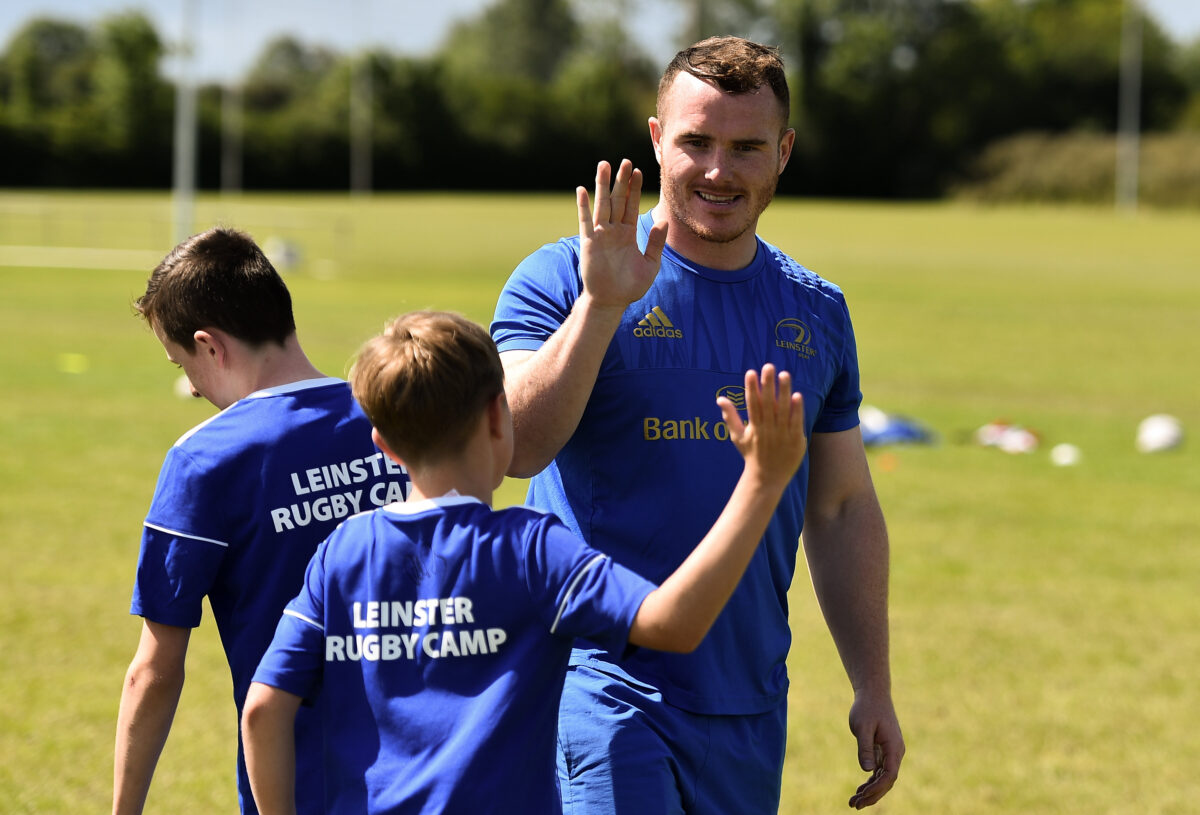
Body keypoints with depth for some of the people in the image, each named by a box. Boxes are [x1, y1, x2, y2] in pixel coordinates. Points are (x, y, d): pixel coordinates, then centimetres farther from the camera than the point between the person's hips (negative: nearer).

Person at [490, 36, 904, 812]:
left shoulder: (816, 311, 11)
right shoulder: (562, 279, -3)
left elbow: (844, 511, 16)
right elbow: (514, 449, -19)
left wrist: (874, 690, 13)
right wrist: (601, 303, -27)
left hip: (751, 709, 5)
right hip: (602, 683, -5)